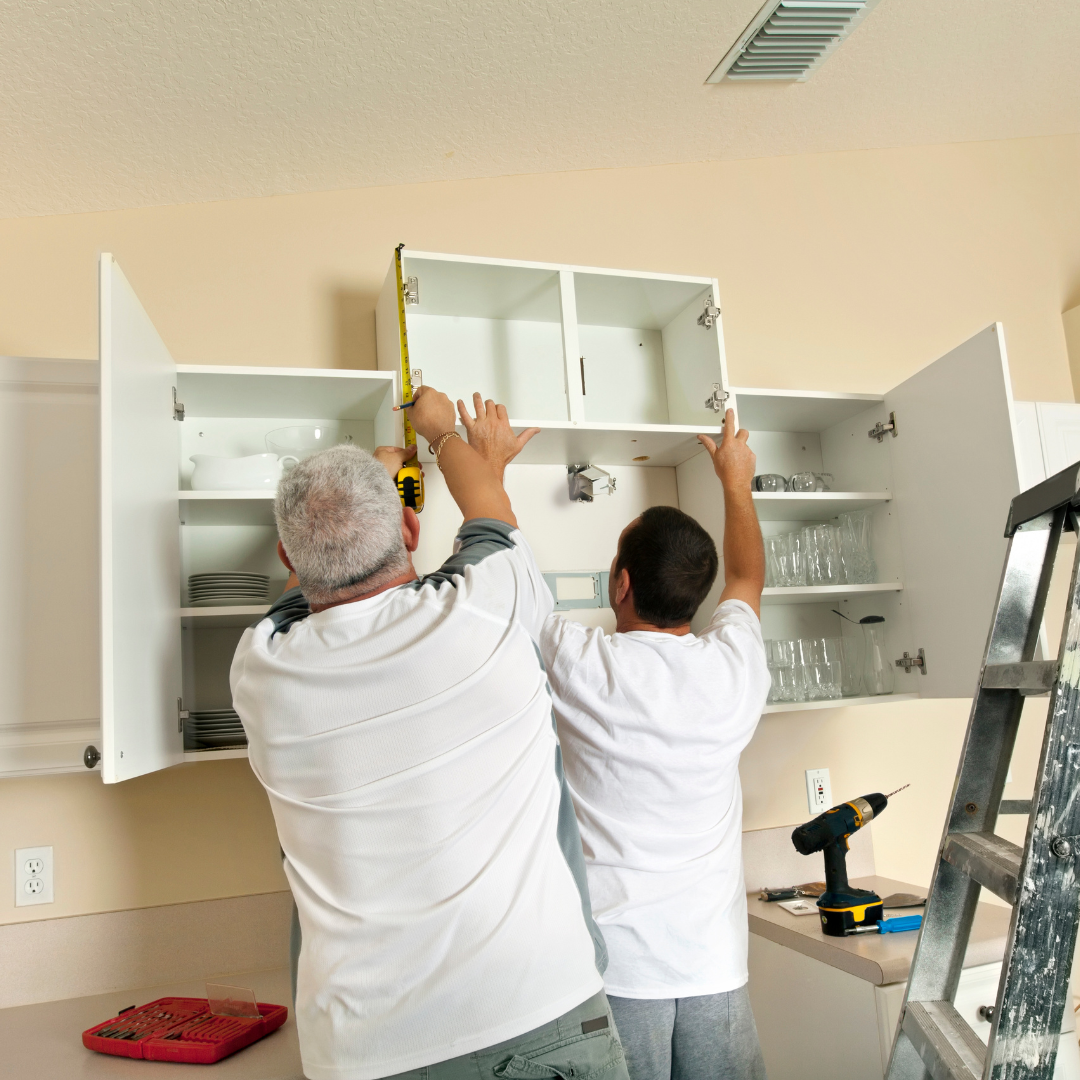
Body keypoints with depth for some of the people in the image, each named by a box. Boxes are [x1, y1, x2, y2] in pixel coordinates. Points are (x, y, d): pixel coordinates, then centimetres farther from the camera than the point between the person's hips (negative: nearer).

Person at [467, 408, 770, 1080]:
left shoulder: (580, 665, -16)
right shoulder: (735, 667, -5)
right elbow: (748, 577, 17)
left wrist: (489, 470, 14)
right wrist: (737, 480, 31)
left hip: (614, 967, -3)